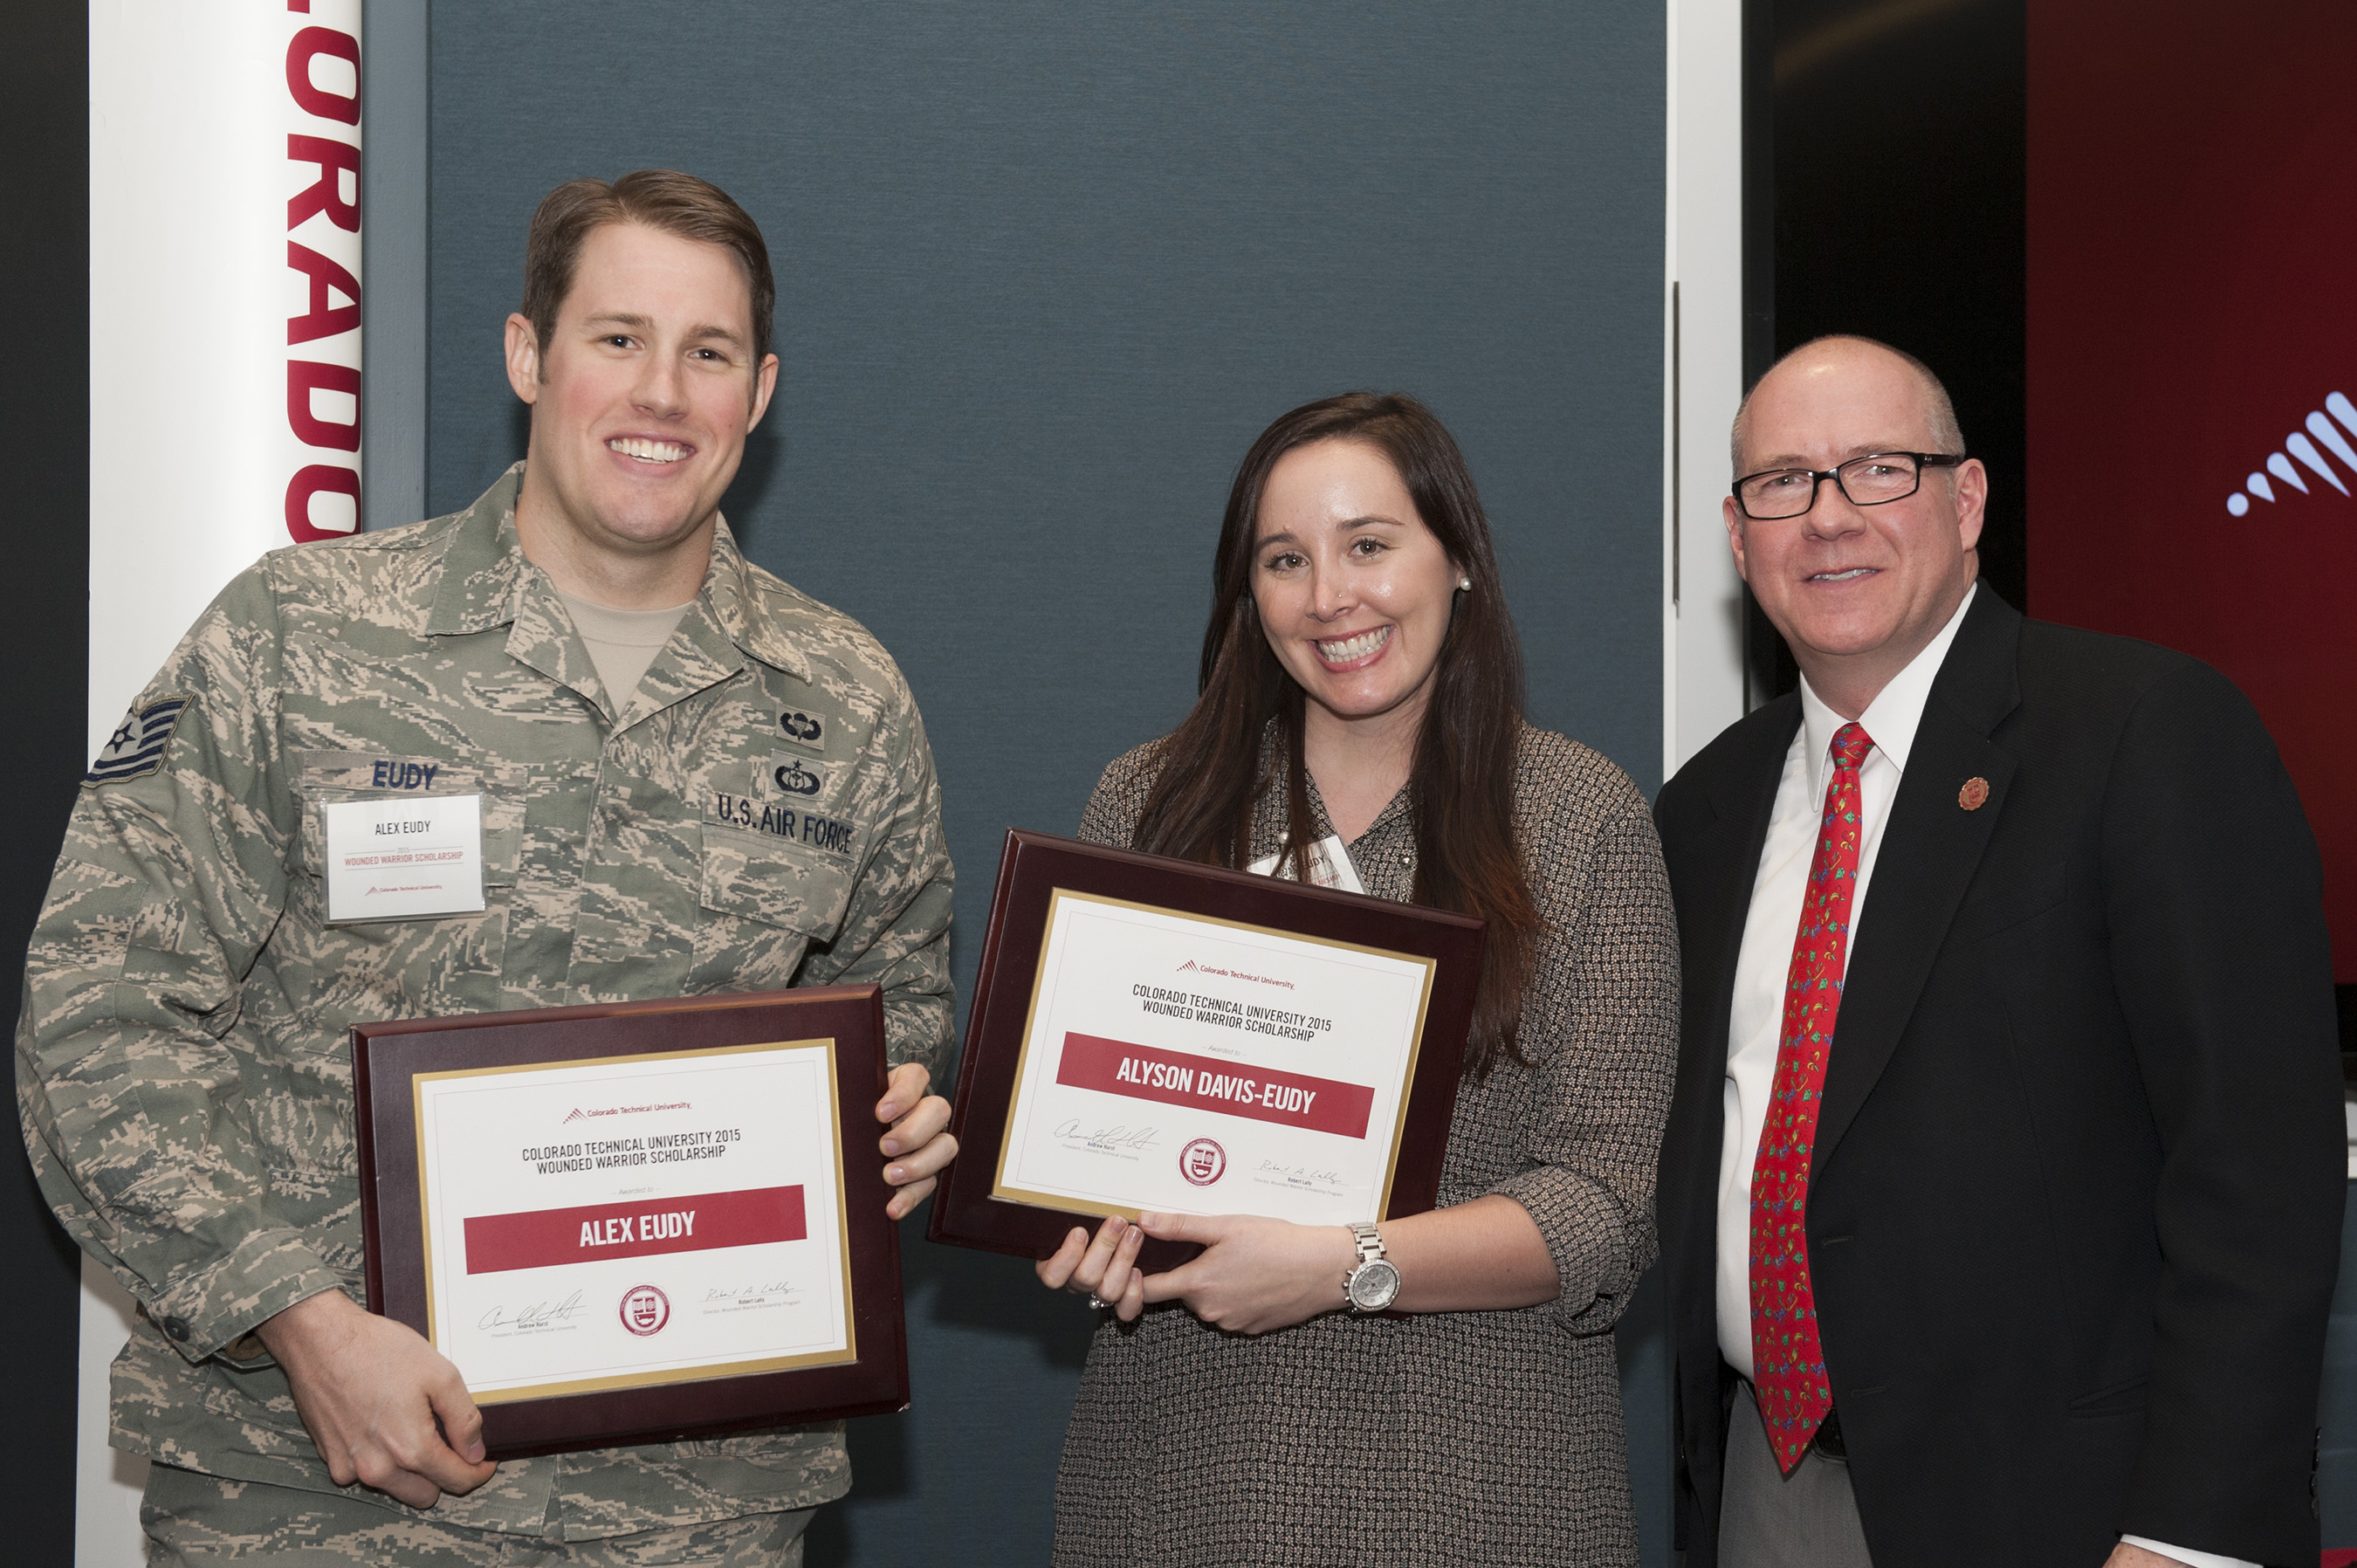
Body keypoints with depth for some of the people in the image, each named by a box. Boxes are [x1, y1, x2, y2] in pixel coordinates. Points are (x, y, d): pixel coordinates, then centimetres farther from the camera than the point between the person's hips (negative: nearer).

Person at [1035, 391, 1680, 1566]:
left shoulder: (1586, 820, -3)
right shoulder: (1146, 803, 4)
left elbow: (1603, 1204, -8)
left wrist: (1339, 1267, -21)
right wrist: (1077, 1216, -13)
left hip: (1471, 1462, -2)